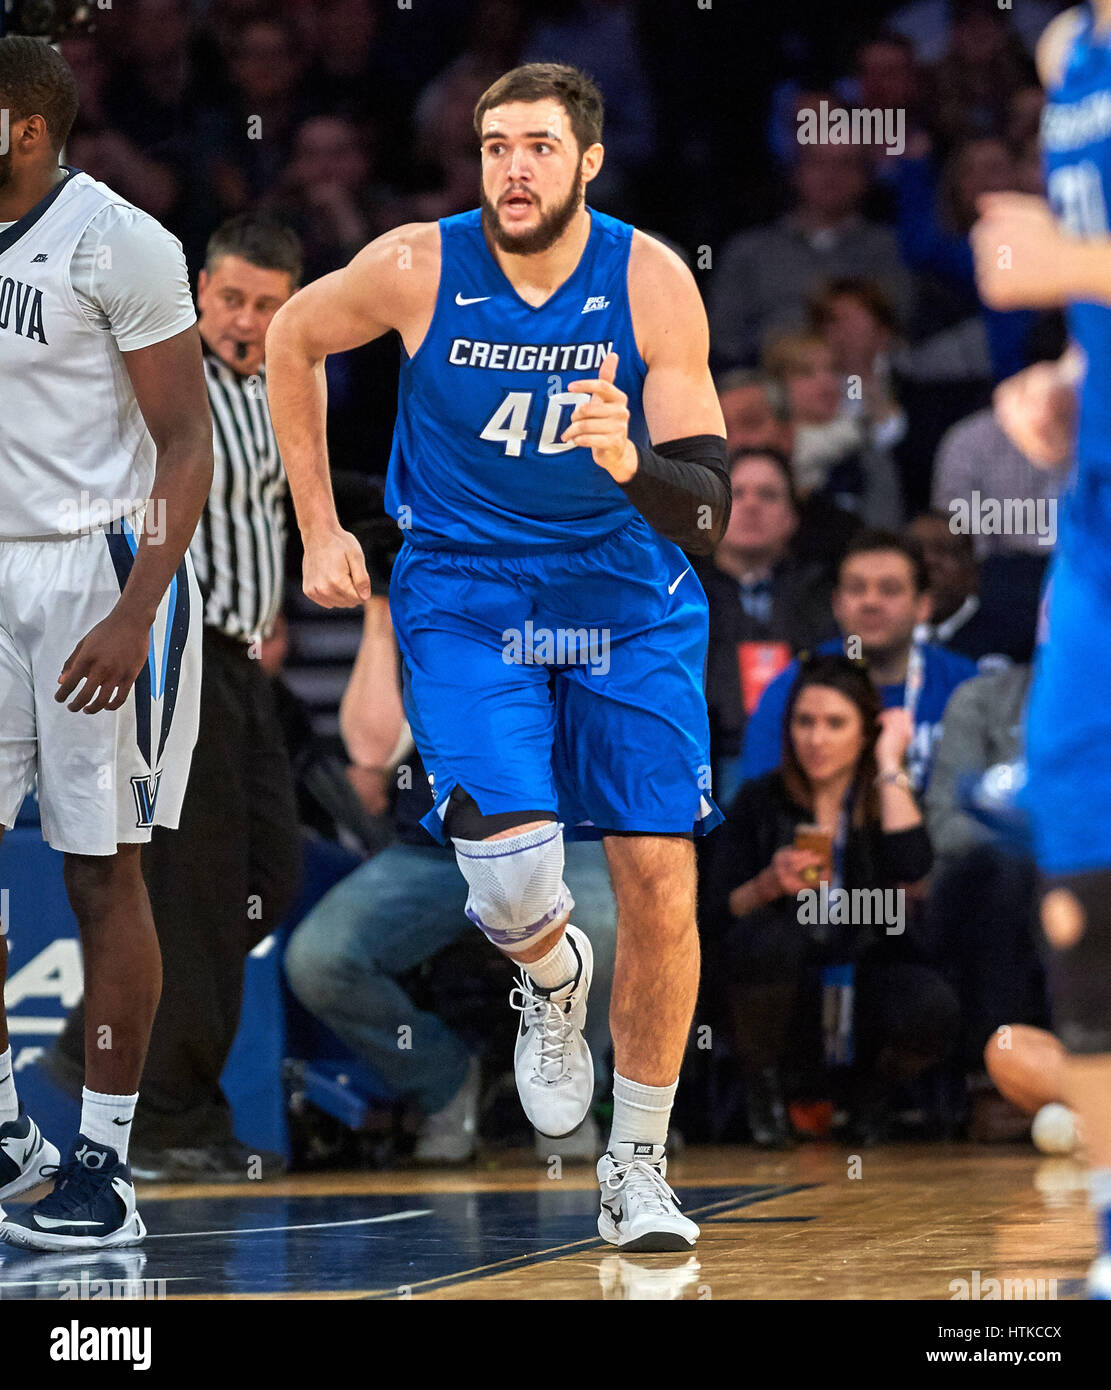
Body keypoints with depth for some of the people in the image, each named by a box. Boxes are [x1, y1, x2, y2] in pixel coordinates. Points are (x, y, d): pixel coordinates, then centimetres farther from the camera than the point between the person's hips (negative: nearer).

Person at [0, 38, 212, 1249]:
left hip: (99, 570, -6)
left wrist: (132, 616, -21)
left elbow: (186, 446, -12)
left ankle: (103, 1167, 3)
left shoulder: (118, 242, -12)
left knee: (102, 875, -3)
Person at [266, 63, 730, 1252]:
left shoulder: (652, 283, -16)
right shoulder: (417, 269, -15)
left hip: (631, 596, 1)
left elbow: (707, 515, -16)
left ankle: (637, 1169, 14)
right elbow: (290, 339, 7)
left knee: (660, 880, -4)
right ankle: (550, 976, 20)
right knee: (511, 877, -20)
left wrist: (628, 462, -38)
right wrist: (319, 530, 6)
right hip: (466, 596, -1)